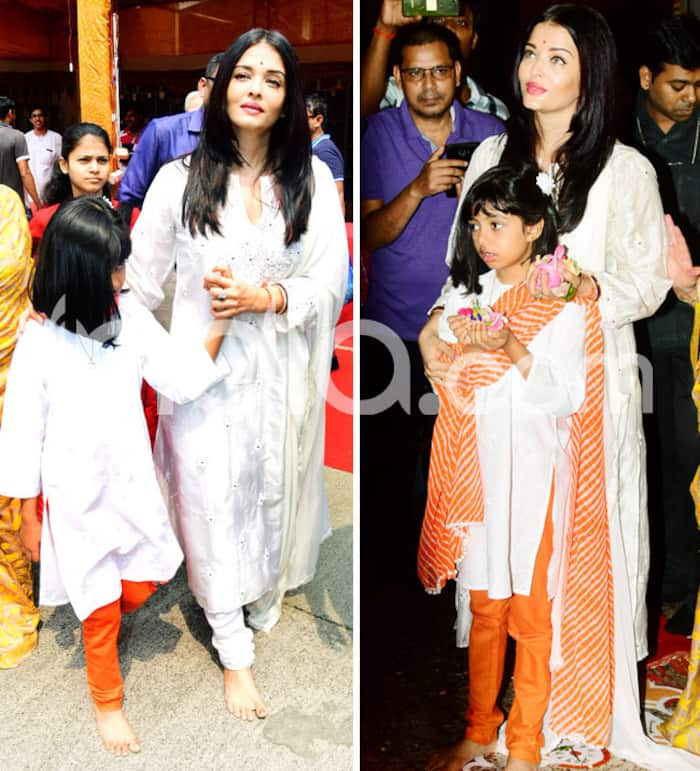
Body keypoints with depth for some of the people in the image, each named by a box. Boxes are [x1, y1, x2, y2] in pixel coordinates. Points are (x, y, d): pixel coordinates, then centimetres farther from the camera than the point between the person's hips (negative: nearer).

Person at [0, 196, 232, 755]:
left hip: (133, 485, 4)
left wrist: (219, 329, -24)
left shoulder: (130, 316, -10)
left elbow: (184, 380, -9)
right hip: (75, 496, -4)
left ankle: (98, 622, 53)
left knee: (140, 586, 19)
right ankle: (107, 700, 36)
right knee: (102, 609, 11)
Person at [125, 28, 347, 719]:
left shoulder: (312, 179, -2)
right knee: (213, 503, 3)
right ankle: (235, 655, 17)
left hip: (280, 371, 2)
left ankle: (264, 604, 42)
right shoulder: (180, 178, -5)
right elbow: (141, 278, 1)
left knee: (273, 495, 16)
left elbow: (331, 281, -3)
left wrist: (268, 297, -18)